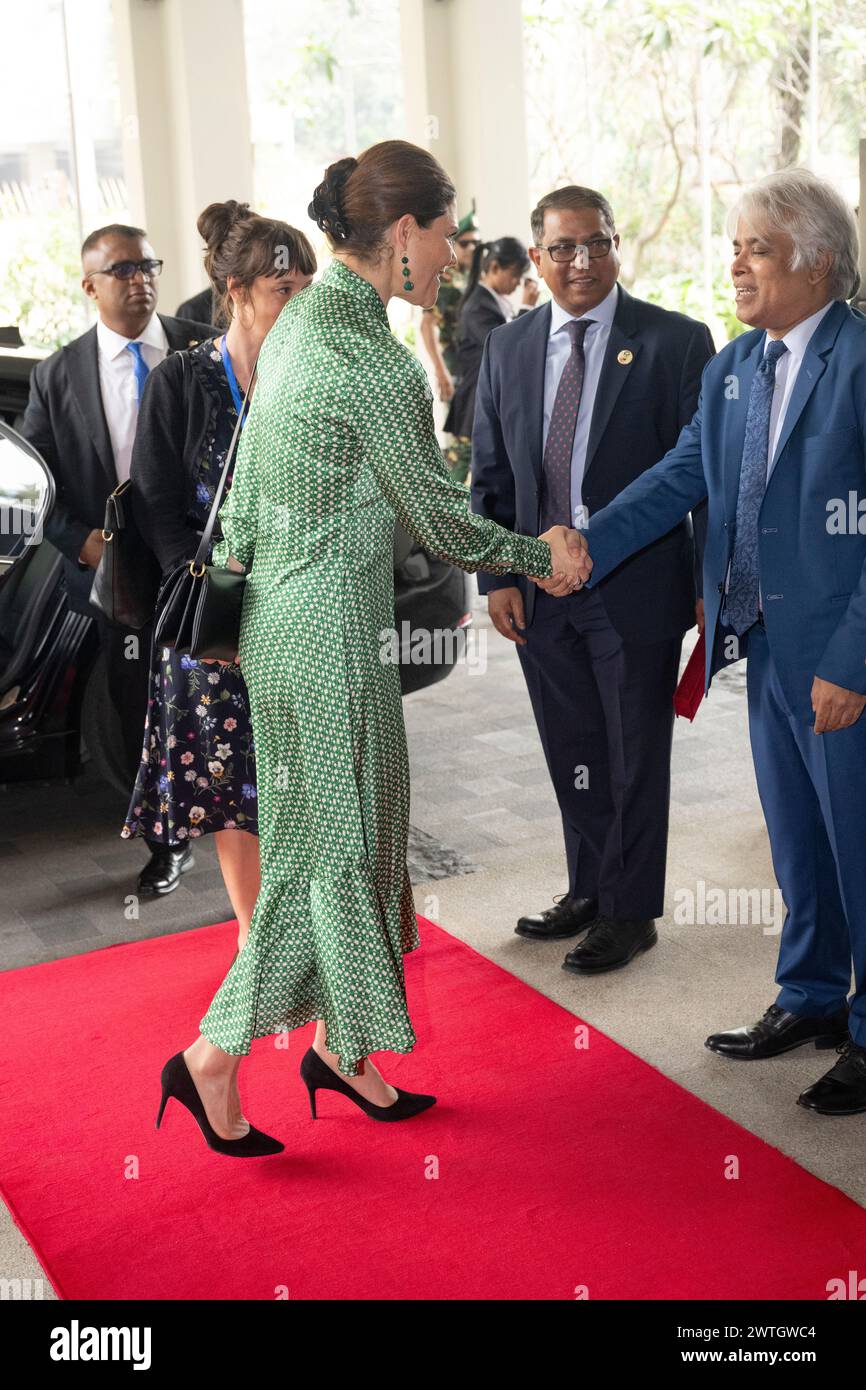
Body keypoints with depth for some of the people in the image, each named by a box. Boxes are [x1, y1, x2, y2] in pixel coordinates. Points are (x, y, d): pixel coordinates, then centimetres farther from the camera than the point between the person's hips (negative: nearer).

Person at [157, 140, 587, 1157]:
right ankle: (214, 1055, 14)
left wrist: (231, 574, 21)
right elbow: (441, 521, -14)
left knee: (343, 834, 17)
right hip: (330, 624, -10)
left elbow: (246, 479, 14)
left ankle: (338, 1045, 31)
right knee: (336, 842, 4)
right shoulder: (375, 362, -21)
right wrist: (544, 557, 1)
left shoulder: (298, 321, 8)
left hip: (279, 609, 10)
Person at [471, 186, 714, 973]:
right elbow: (490, 475, 10)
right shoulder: (507, 349, 7)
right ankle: (589, 889, 34)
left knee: (635, 755, 8)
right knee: (572, 755, 16)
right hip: (540, 590, 4)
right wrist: (495, 575, 2)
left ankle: (630, 910, 23)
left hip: (638, 589, -4)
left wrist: (712, 584, -9)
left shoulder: (676, 342, -6)